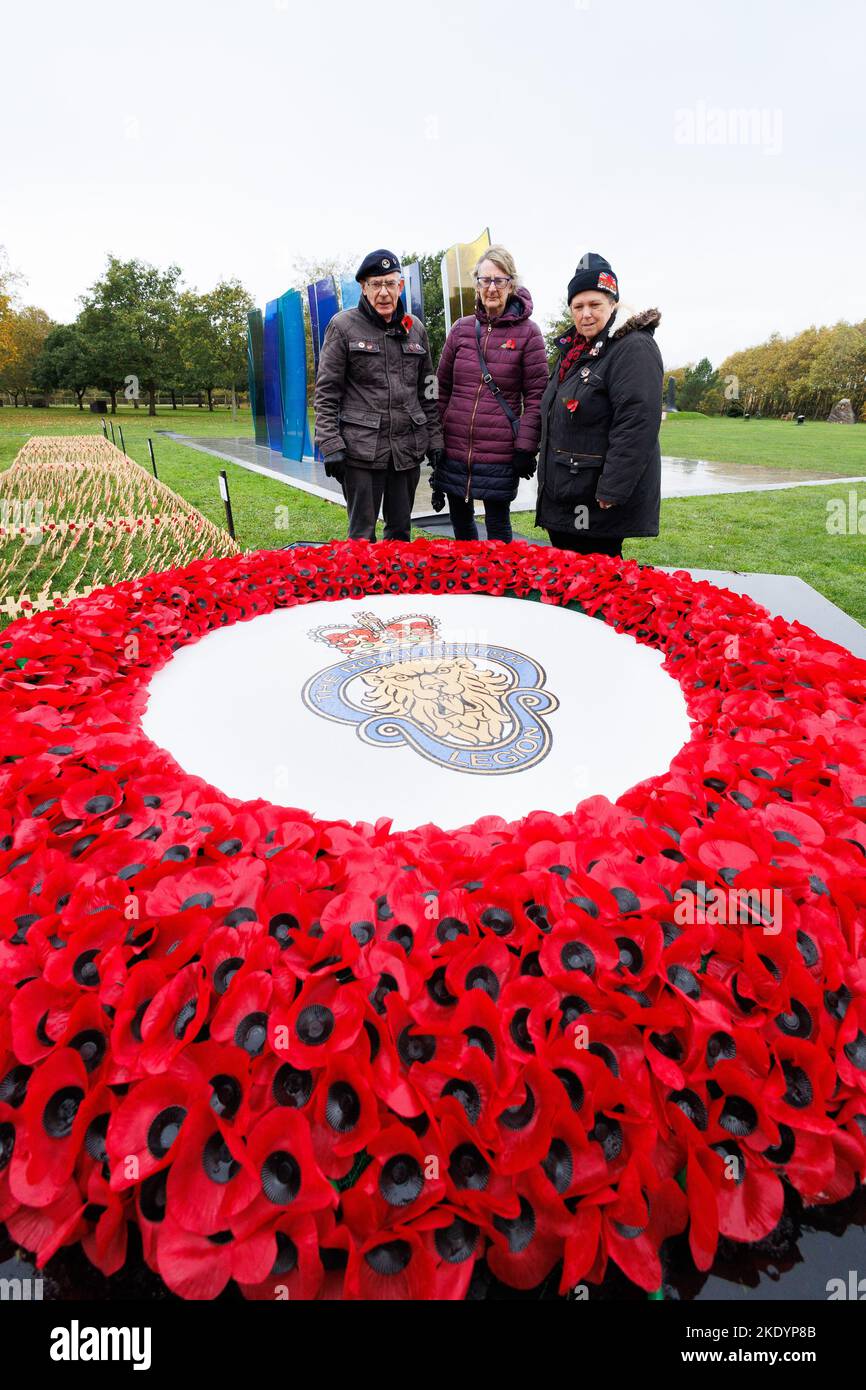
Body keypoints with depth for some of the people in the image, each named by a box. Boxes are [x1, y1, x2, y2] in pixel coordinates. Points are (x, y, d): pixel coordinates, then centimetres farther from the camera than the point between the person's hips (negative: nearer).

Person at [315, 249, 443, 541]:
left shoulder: (415, 328, 13)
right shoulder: (343, 326, 0)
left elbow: (427, 391, 16)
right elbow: (326, 392, -3)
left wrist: (435, 440, 10)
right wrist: (330, 446, -11)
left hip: (408, 449, 4)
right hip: (361, 448, -4)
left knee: (401, 531, 12)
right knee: (362, 535, 0)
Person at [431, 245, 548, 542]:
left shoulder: (527, 332, -1)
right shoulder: (461, 329, 9)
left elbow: (536, 396, -3)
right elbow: (442, 388, 12)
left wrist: (526, 447, -10)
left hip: (500, 453, -4)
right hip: (453, 448, 4)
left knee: (498, 525, 4)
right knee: (460, 522, 14)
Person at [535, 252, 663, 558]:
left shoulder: (634, 348, -13)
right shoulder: (572, 348, 17)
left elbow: (637, 426, -22)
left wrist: (611, 491, -26)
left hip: (598, 502, -9)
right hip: (561, 499, 9)